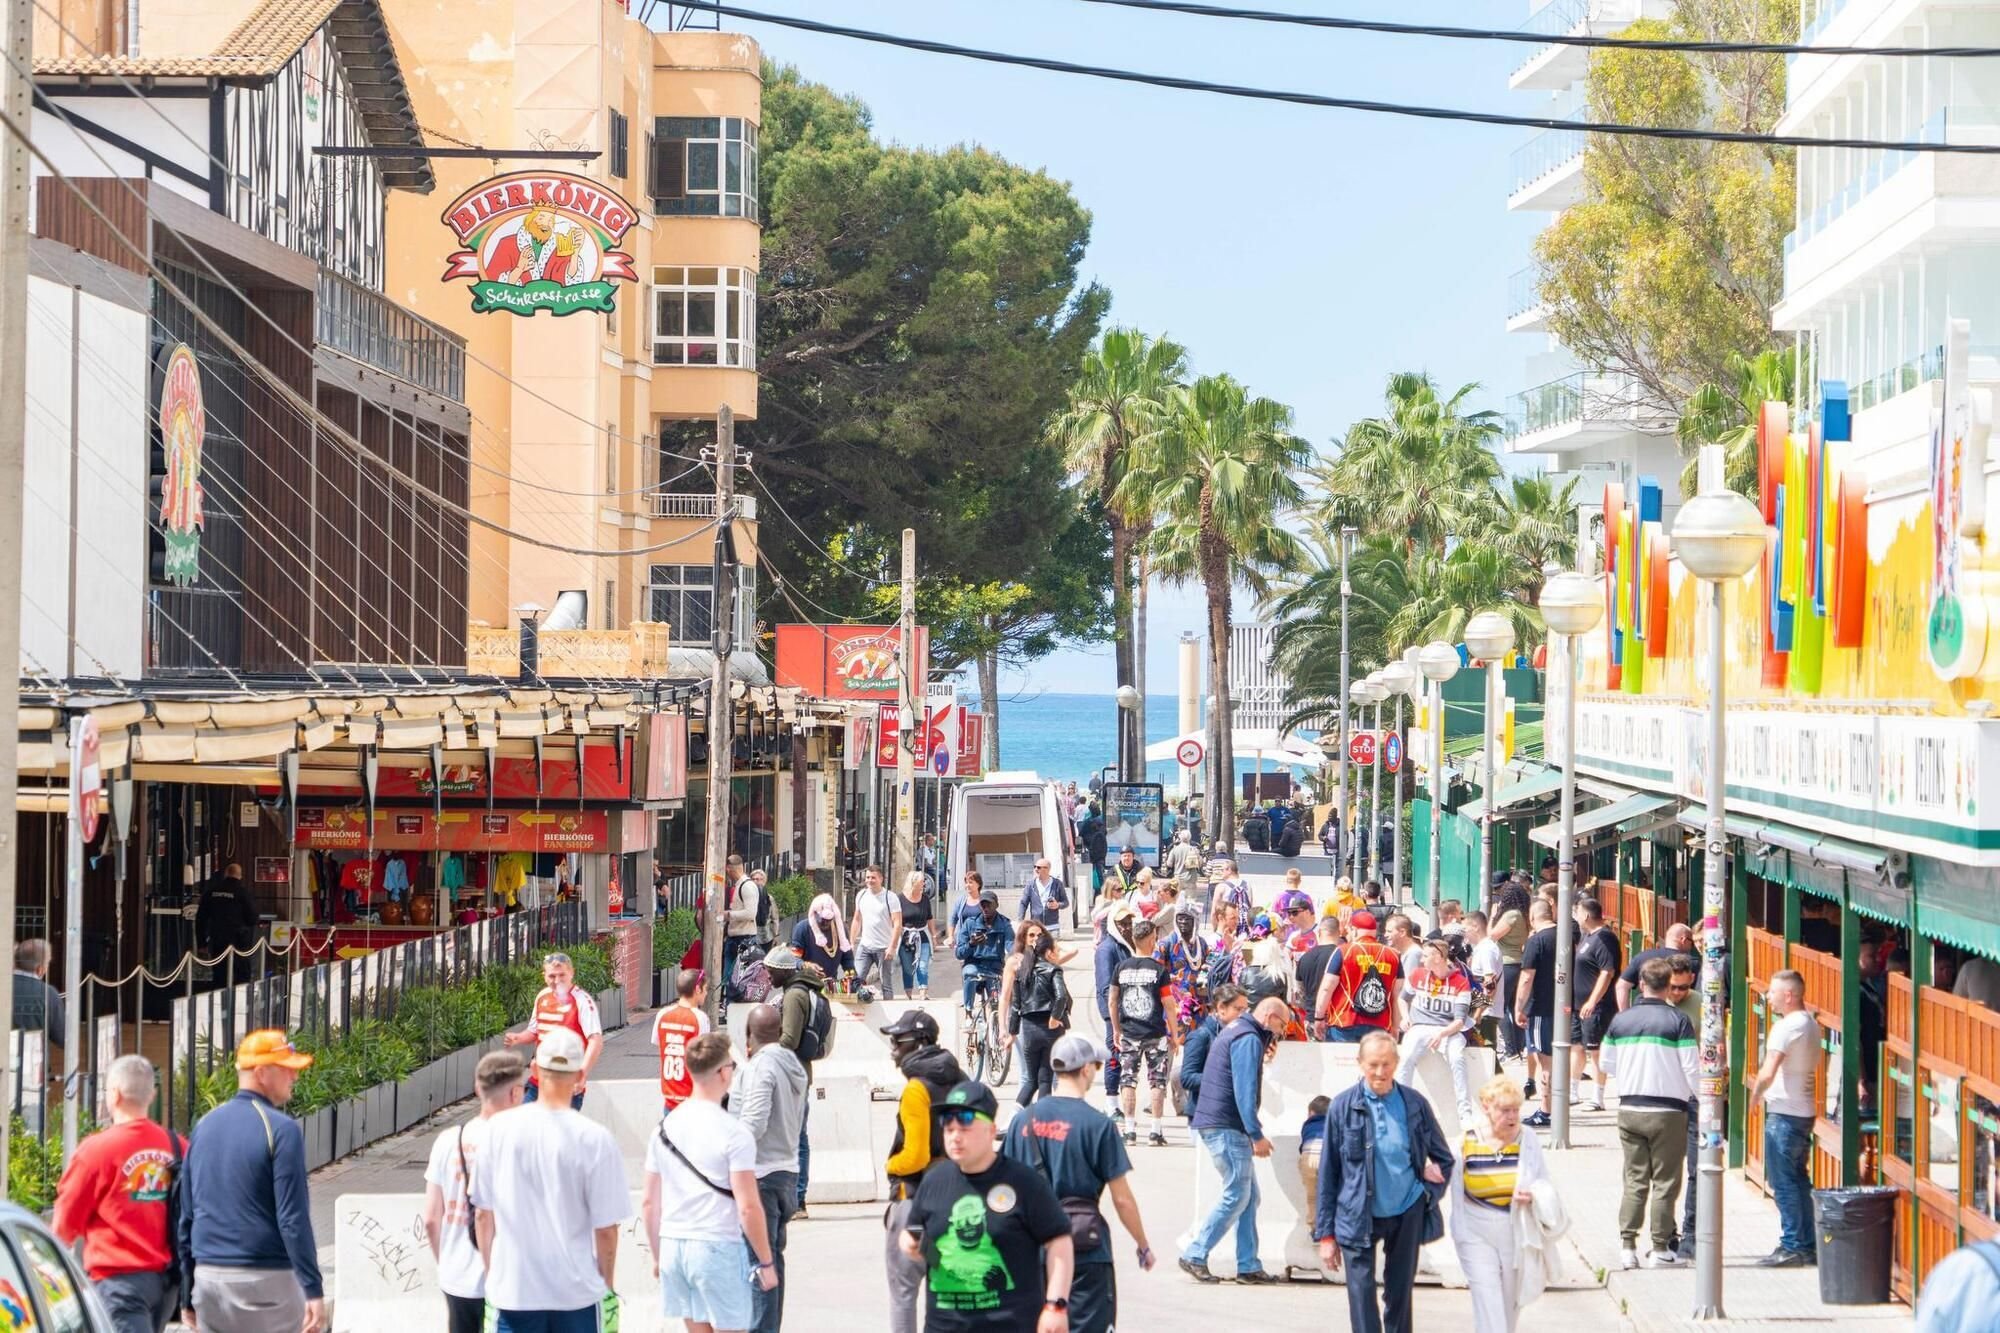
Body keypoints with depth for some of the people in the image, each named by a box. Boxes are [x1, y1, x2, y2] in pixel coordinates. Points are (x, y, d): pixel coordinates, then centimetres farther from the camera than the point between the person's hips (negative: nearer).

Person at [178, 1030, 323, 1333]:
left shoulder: (203, 1127, 11)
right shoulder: (281, 1129, -10)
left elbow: (185, 1215, 15)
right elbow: (293, 1219, -15)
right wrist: (314, 1291, -13)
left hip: (208, 1276, 7)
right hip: (265, 1277, -7)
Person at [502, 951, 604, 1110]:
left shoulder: (582, 1001, -14)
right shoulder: (542, 997, 8)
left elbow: (596, 1041, -24)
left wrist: (583, 1073, -38)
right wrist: (517, 1038, 1)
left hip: (568, 1085, -7)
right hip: (538, 1082, 7)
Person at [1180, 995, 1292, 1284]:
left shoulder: (1234, 1031, 20)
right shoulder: (1249, 1039, -12)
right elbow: (1245, 1090, -19)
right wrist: (1257, 1135, -19)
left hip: (1217, 1124, 11)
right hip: (1225, 1127, -11)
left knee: (1249, 1195, 10)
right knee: (1237, 1195, -9)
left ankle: (1248, 1266, 10)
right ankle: (1195, 1255, -7)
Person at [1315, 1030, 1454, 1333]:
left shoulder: (1415, 1104, -1)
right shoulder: (1343, 1106, -6)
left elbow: (1444, 1159, 12)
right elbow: (1328, 1172, -1)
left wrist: (1431, 1194, -1)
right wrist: (1325, 1233, -2)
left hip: (1406, 1214, 2)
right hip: (1359, 1218, -2)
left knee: (1401, 1294, 13)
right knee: (1362, 1297, -6)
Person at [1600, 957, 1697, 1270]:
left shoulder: (1621, 1021, 2)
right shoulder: (1678, 1021, -10)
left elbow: (1607, 1065, 12)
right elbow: (1691, 1069, -10)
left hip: (1629, 1110, 4)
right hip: (1668, 1111, -4)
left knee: (1634, 1179, 11)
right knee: (1665, 1182, 4)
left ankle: (1627, 1246, 8)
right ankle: (1660, 1249, 4)